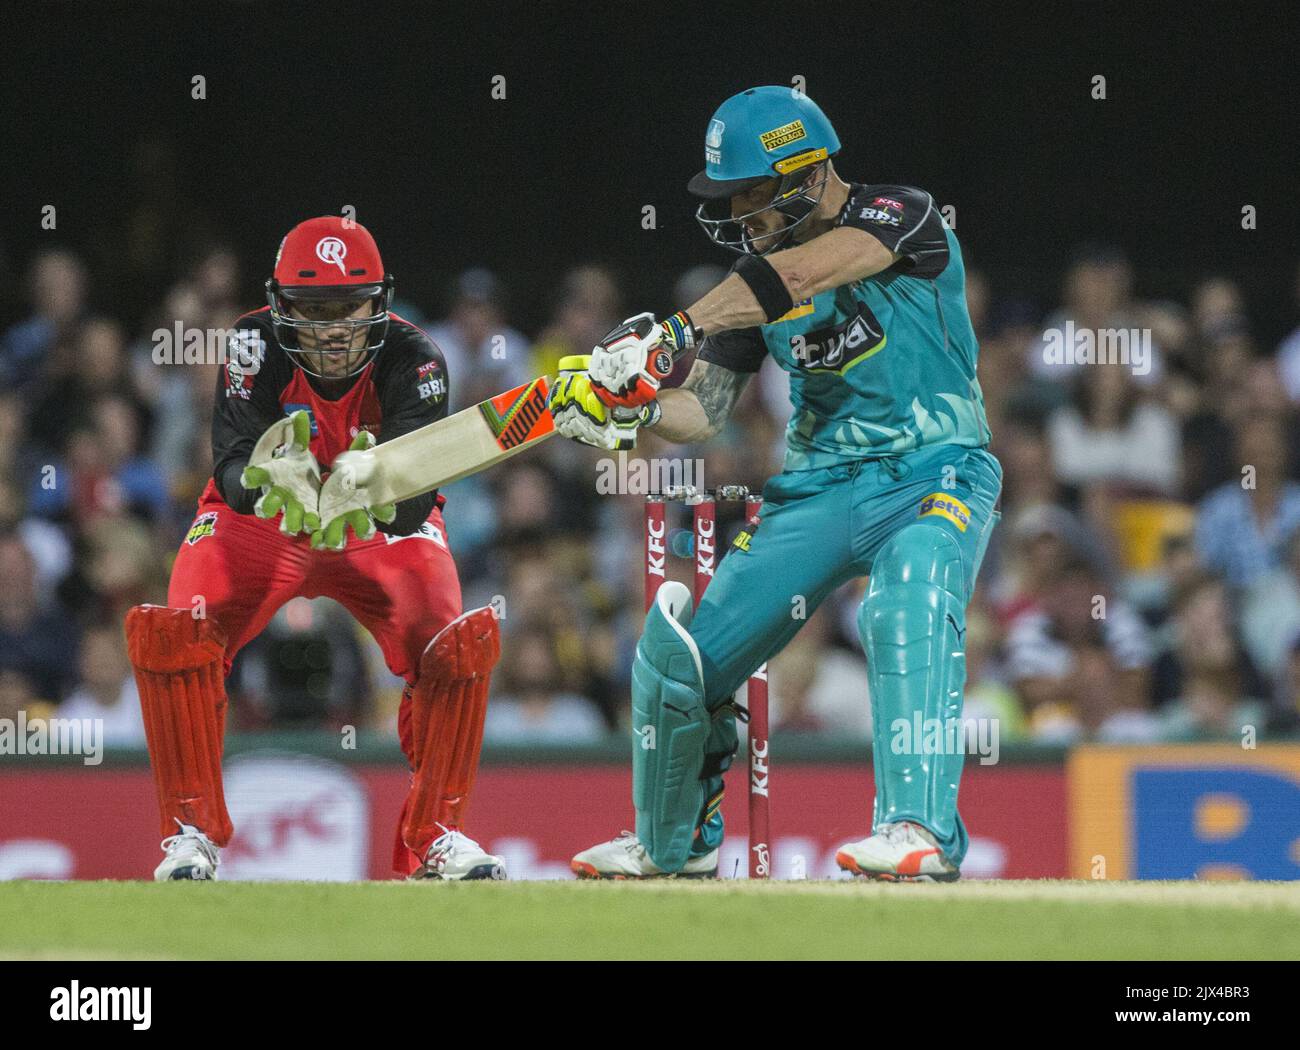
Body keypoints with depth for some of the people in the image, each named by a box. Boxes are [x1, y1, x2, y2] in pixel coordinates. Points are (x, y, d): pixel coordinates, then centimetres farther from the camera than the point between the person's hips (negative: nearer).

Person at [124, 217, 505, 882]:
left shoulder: (411, 360, -25)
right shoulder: (255, 346, -24)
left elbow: (416, 500, -35)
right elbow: (230, 471, -34)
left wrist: (382, 494, -58)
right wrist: (267, 479, -58)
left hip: (382, 527, 0)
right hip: (261, 523, 0)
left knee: (460, 645, -25)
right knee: (170, 636, -25)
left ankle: (437, 833, -6)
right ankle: (192, 829, -8)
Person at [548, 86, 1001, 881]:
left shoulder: (904, 219, -12)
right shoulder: (755, 278, 7)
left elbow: (800, 277, -29)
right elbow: (706, 409, 3)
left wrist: (673, 333, -38)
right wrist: (631, 410, -19)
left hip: (934, 477, -6)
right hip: (816, 488, 6)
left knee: (908, 605, -38)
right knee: (676, 657, 2)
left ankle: (921, 831, -42)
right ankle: (673, 846, 27)